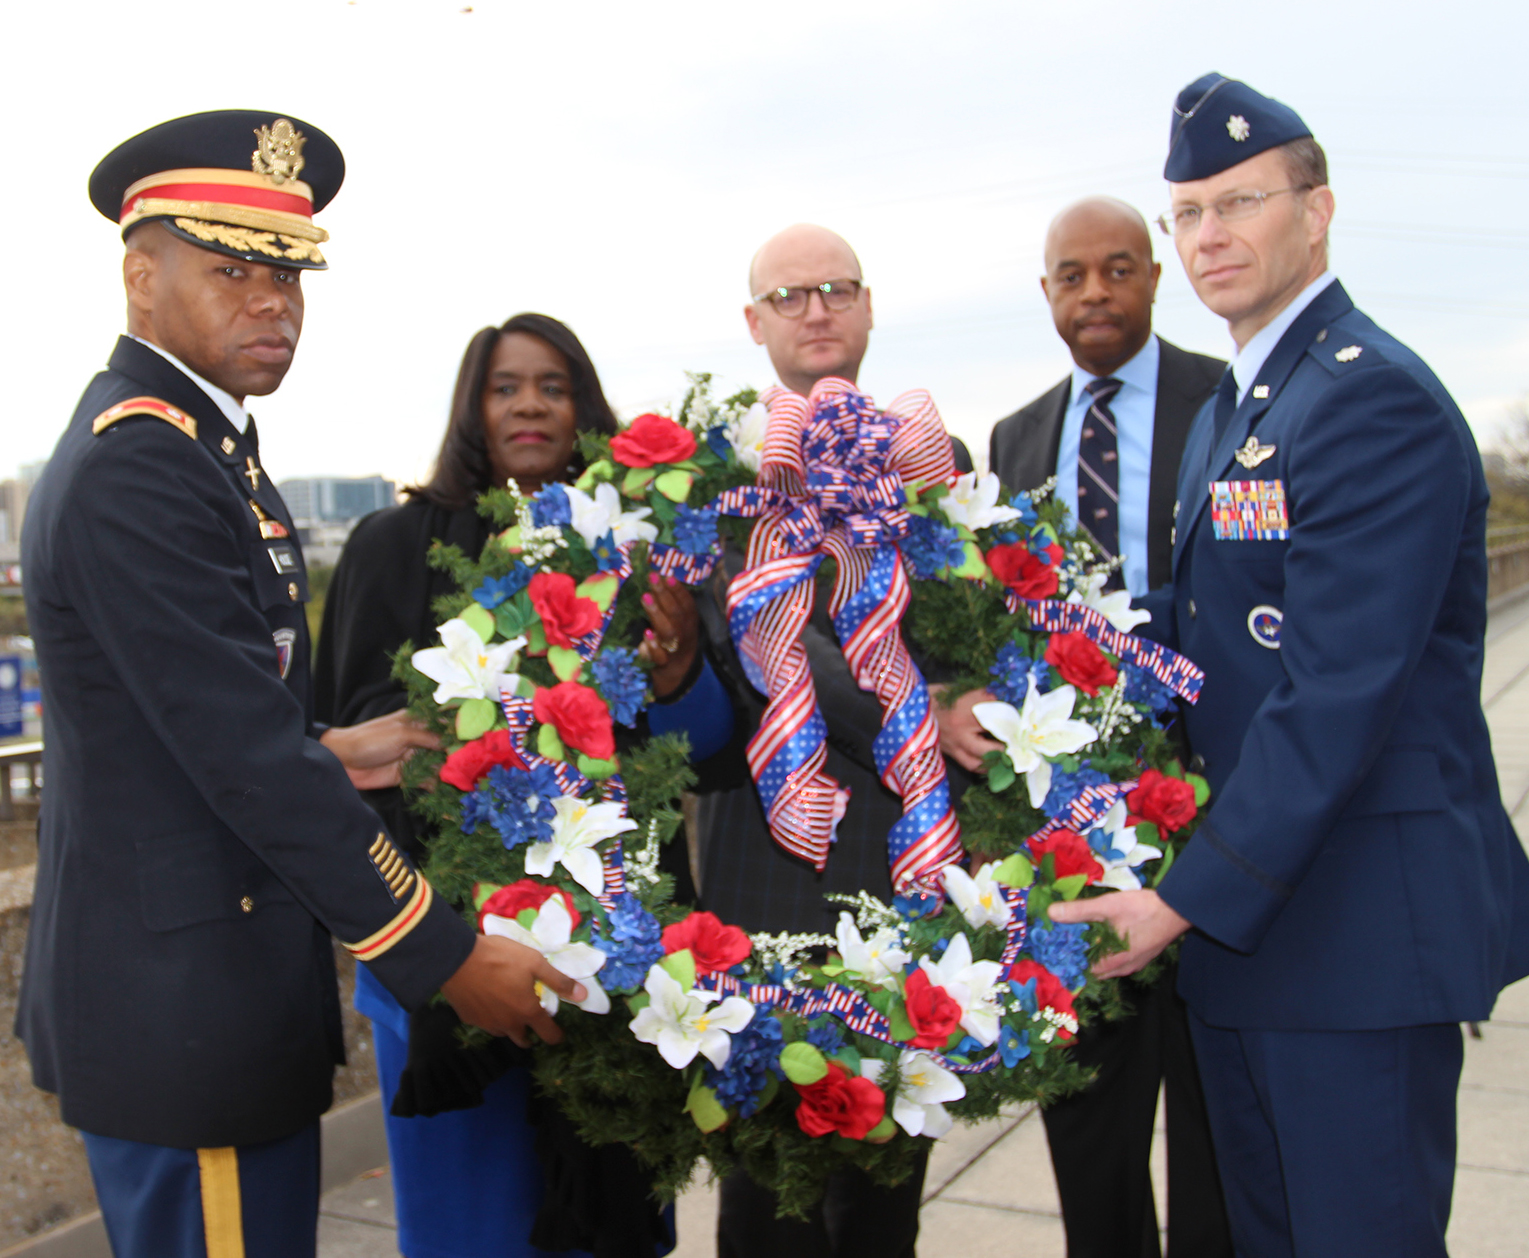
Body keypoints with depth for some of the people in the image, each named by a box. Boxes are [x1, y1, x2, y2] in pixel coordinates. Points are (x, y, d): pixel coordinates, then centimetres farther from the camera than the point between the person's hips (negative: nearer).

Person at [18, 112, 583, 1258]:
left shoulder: (192, 436, 12)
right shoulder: (138, 469, -21)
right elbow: (248, 760, -24)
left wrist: (329, 755, 5)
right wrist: (446, 959, -19)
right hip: (185, 1011, -10)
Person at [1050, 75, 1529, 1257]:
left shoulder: (1376, 396, -16)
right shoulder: (1229, 408, 16)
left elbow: (1338, 693, -23)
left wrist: (1193, 894, -22)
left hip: (1361, 916, -9)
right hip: (1240, 911, 9)